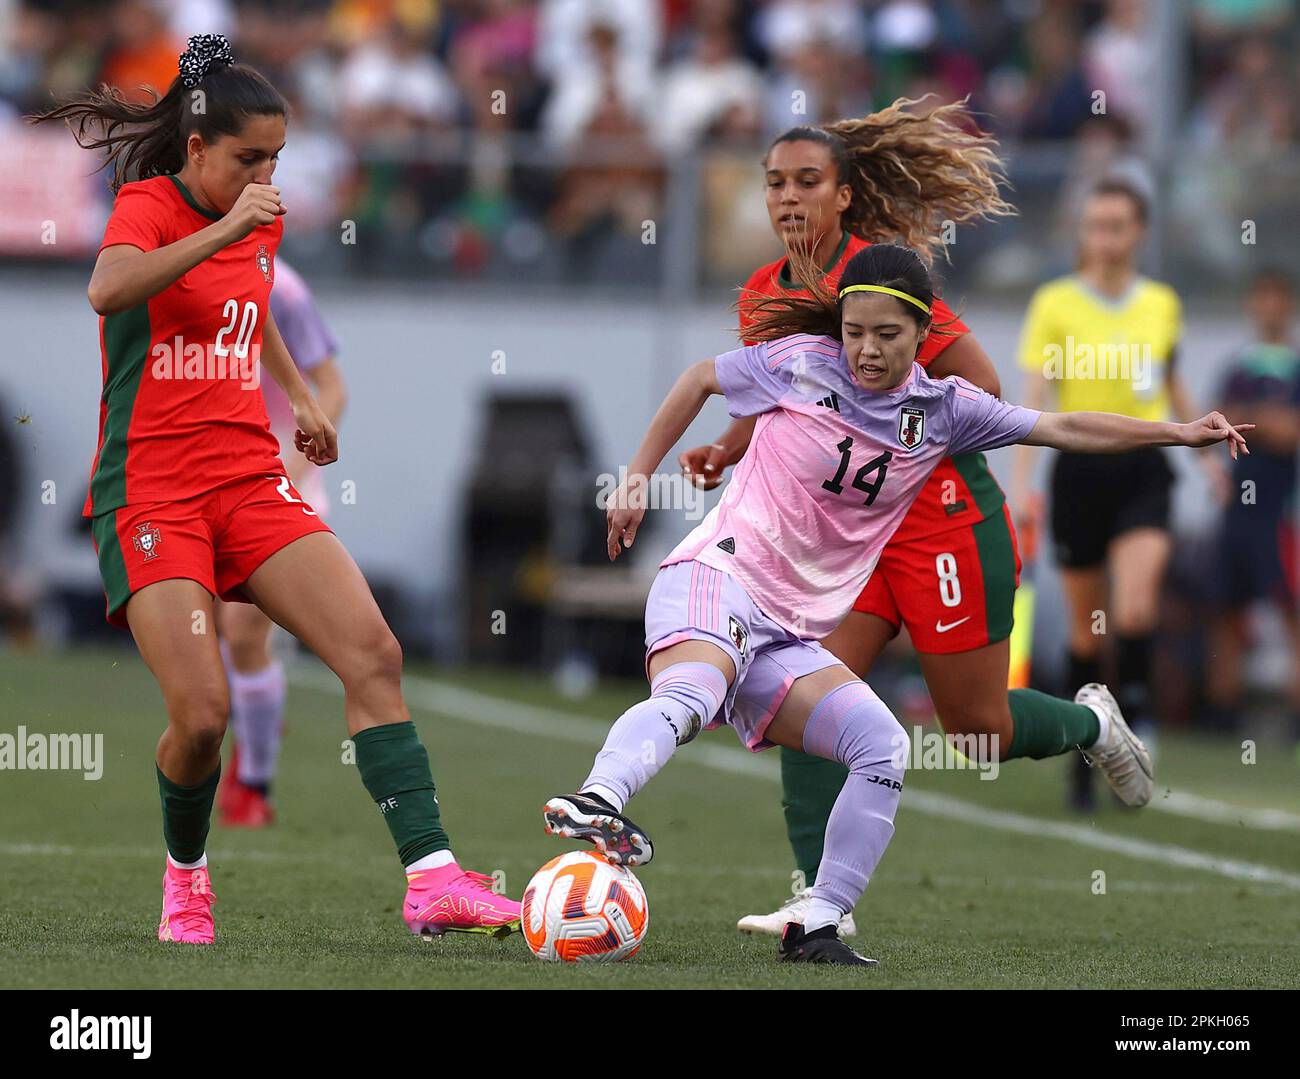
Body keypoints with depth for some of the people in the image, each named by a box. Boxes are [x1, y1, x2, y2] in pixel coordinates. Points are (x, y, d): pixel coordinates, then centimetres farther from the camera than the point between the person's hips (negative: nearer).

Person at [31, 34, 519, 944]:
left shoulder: (262, 224, 13)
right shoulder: (147, 204, -7)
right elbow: (109, 291, -31)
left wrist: (302, 397, 29)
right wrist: (224, 229, -34)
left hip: (249, 479, 6)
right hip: (150, 488, -6)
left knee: (373, 654, -13)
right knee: (202, 713, -18)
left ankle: (432, 876, -16)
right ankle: (186, 875, 12)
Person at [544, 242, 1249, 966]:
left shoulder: (942, 410, 9)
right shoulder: (802, 363, -1)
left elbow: (1066, 429, 14)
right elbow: (700, 380, 15)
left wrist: (1180, 433, 9)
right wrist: (638, 476, 15)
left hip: (790, 636, 5)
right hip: (716, 579, -5)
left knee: (885, 747, -13)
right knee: (688, 696, -37)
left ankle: (816, 929, -10)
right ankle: (596, 805, -63)